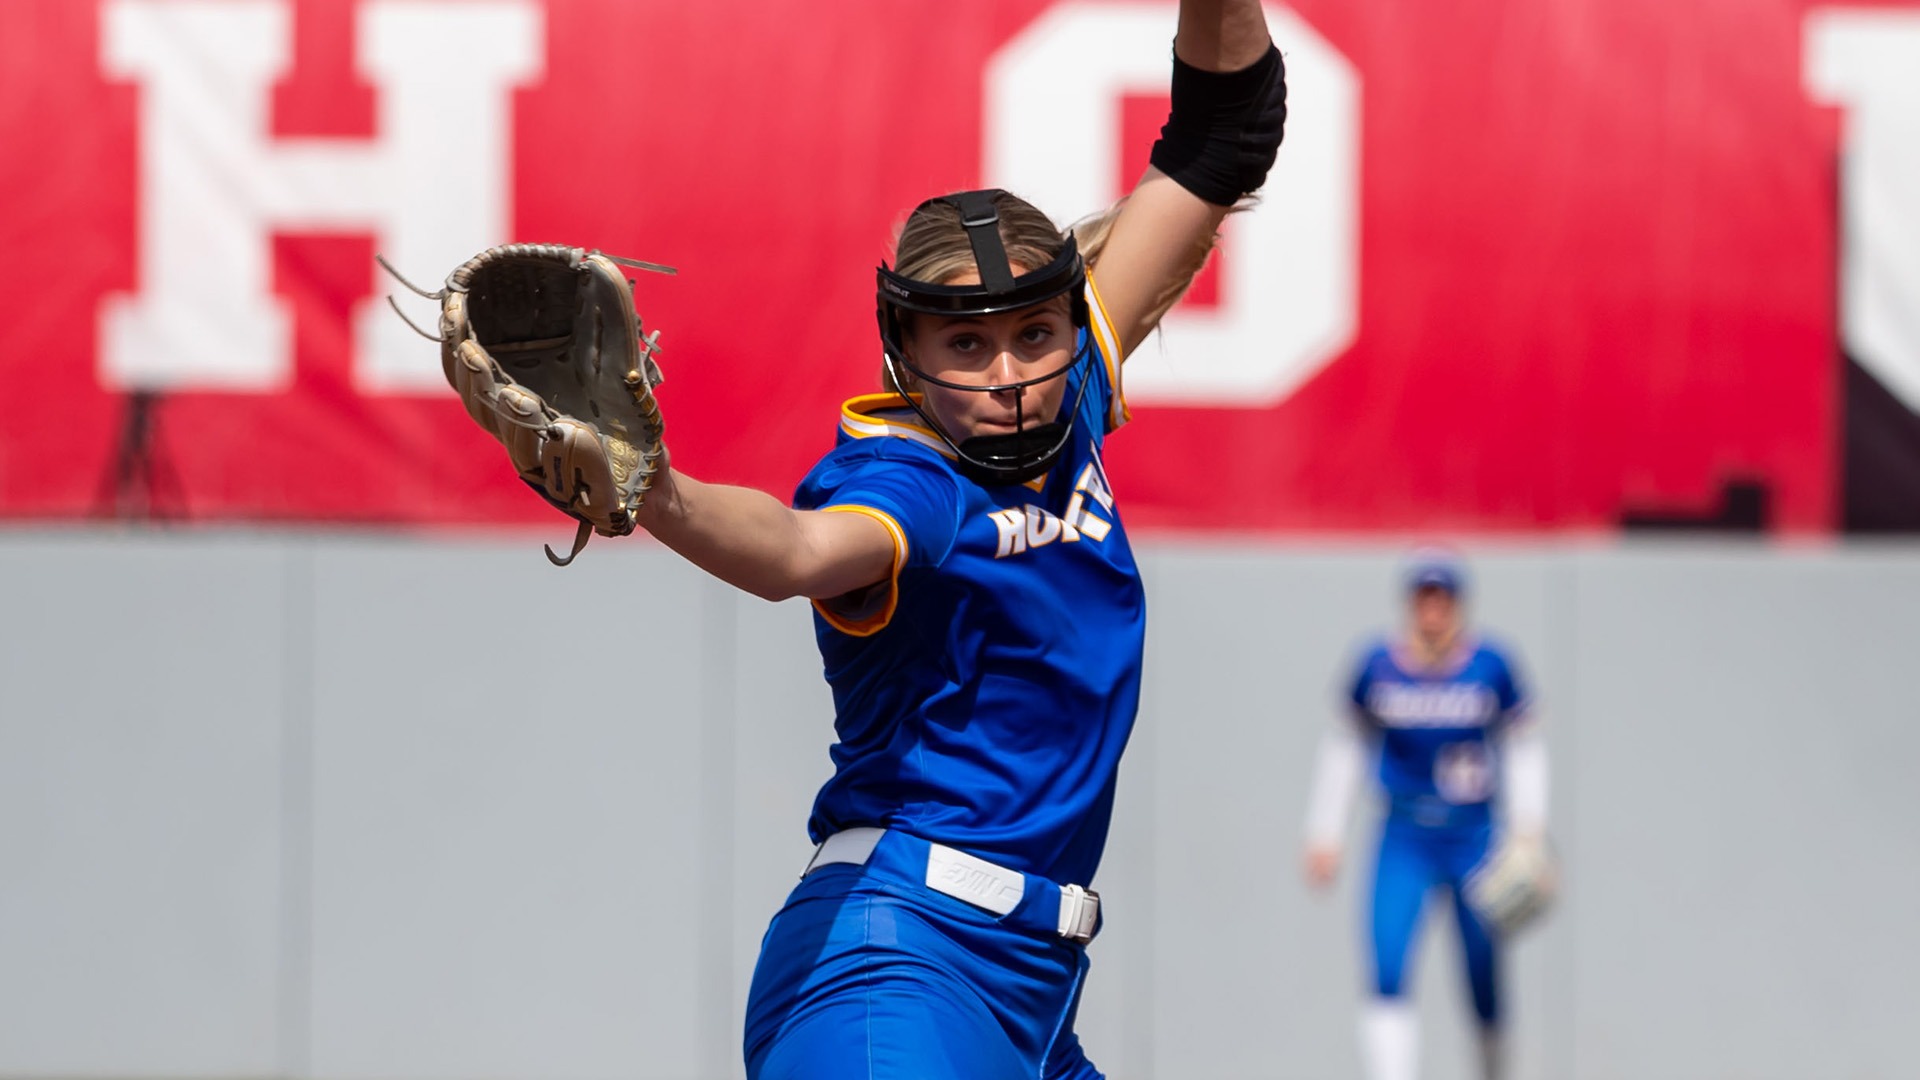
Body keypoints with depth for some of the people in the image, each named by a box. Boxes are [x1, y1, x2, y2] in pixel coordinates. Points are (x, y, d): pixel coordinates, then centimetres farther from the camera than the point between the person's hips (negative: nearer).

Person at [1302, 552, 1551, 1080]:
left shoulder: (1491, 666, -5)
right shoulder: (1378, 666, -3)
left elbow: (1524, 746, 3)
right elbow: (1346, 746, 8)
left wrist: (1528, 829, -6)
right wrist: (1324, 833, 6)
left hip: (1475, 840, 0)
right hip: (1404, 842, 0)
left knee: (1485, 980, 3)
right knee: (1386, 973, -15)